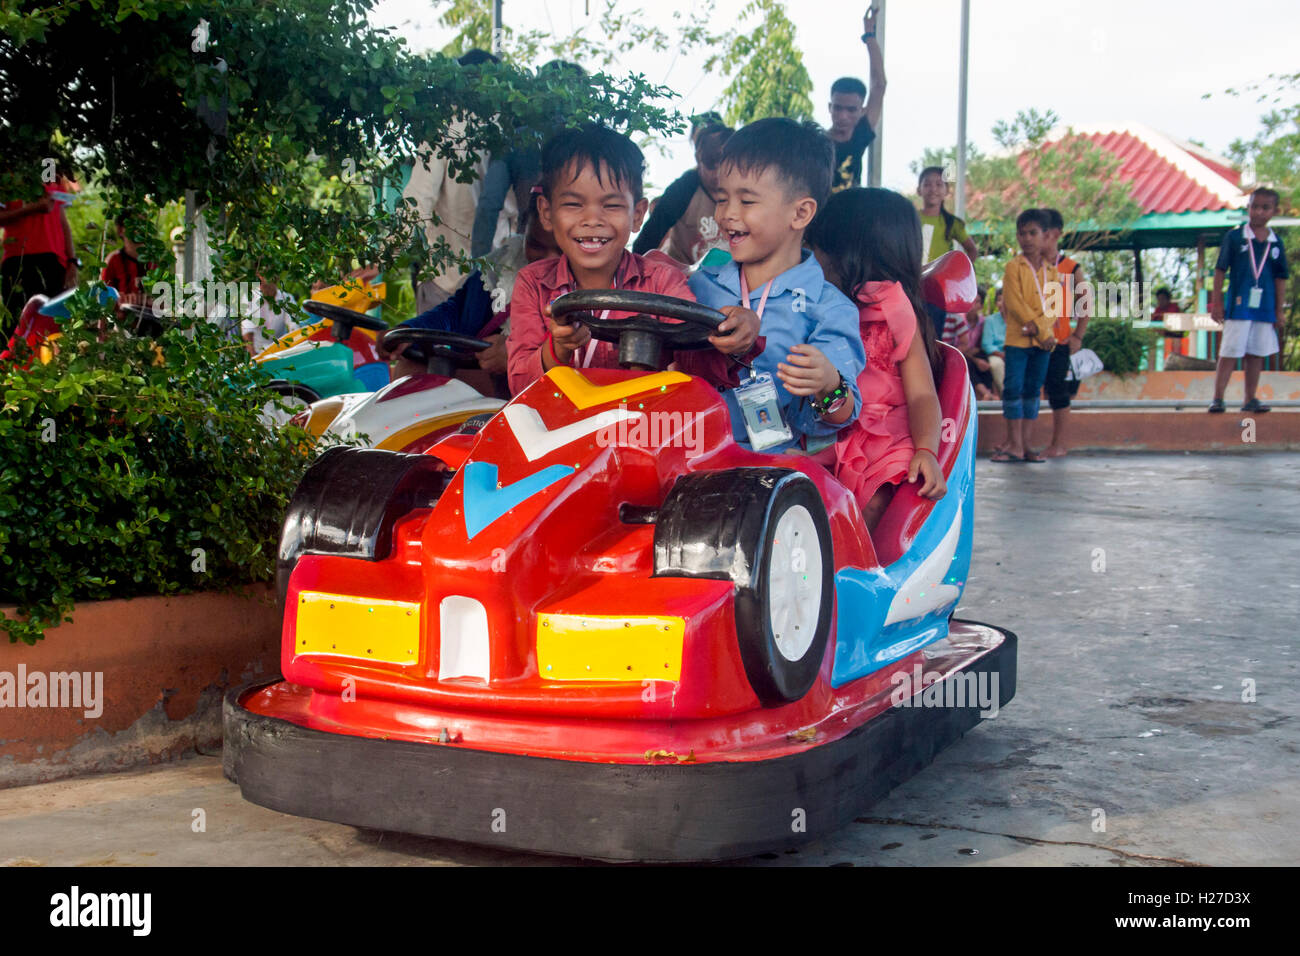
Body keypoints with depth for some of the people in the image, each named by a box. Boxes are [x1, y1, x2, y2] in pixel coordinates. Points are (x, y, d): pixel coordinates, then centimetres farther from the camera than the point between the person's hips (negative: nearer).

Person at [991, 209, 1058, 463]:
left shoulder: (1052, 271, 12)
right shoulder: (1014, 267, -2)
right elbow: (1015, 303, -10)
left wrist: (1040, 326, -15)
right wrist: (1042, 332, -14)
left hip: (1043, 339, 4)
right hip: (1017, 338, -4)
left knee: (1033, 389, 6)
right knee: (1013, 388, -7)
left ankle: (1024, 443, 10)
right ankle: (1014, 444, -4)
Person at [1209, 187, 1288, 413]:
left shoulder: (1275, 242, 6)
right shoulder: (1234, 236, -3)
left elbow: (1280, 277, 10)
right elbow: (1220, 270, -1)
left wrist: (1278, 310, 8)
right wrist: (1216, 302, -4)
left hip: (1265, 308, 4)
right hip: (1238, 306, -3)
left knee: (1256, 354, 8)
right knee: (1229, 353, -5)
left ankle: (1250, 400, 14)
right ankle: (1217, 398, -3)